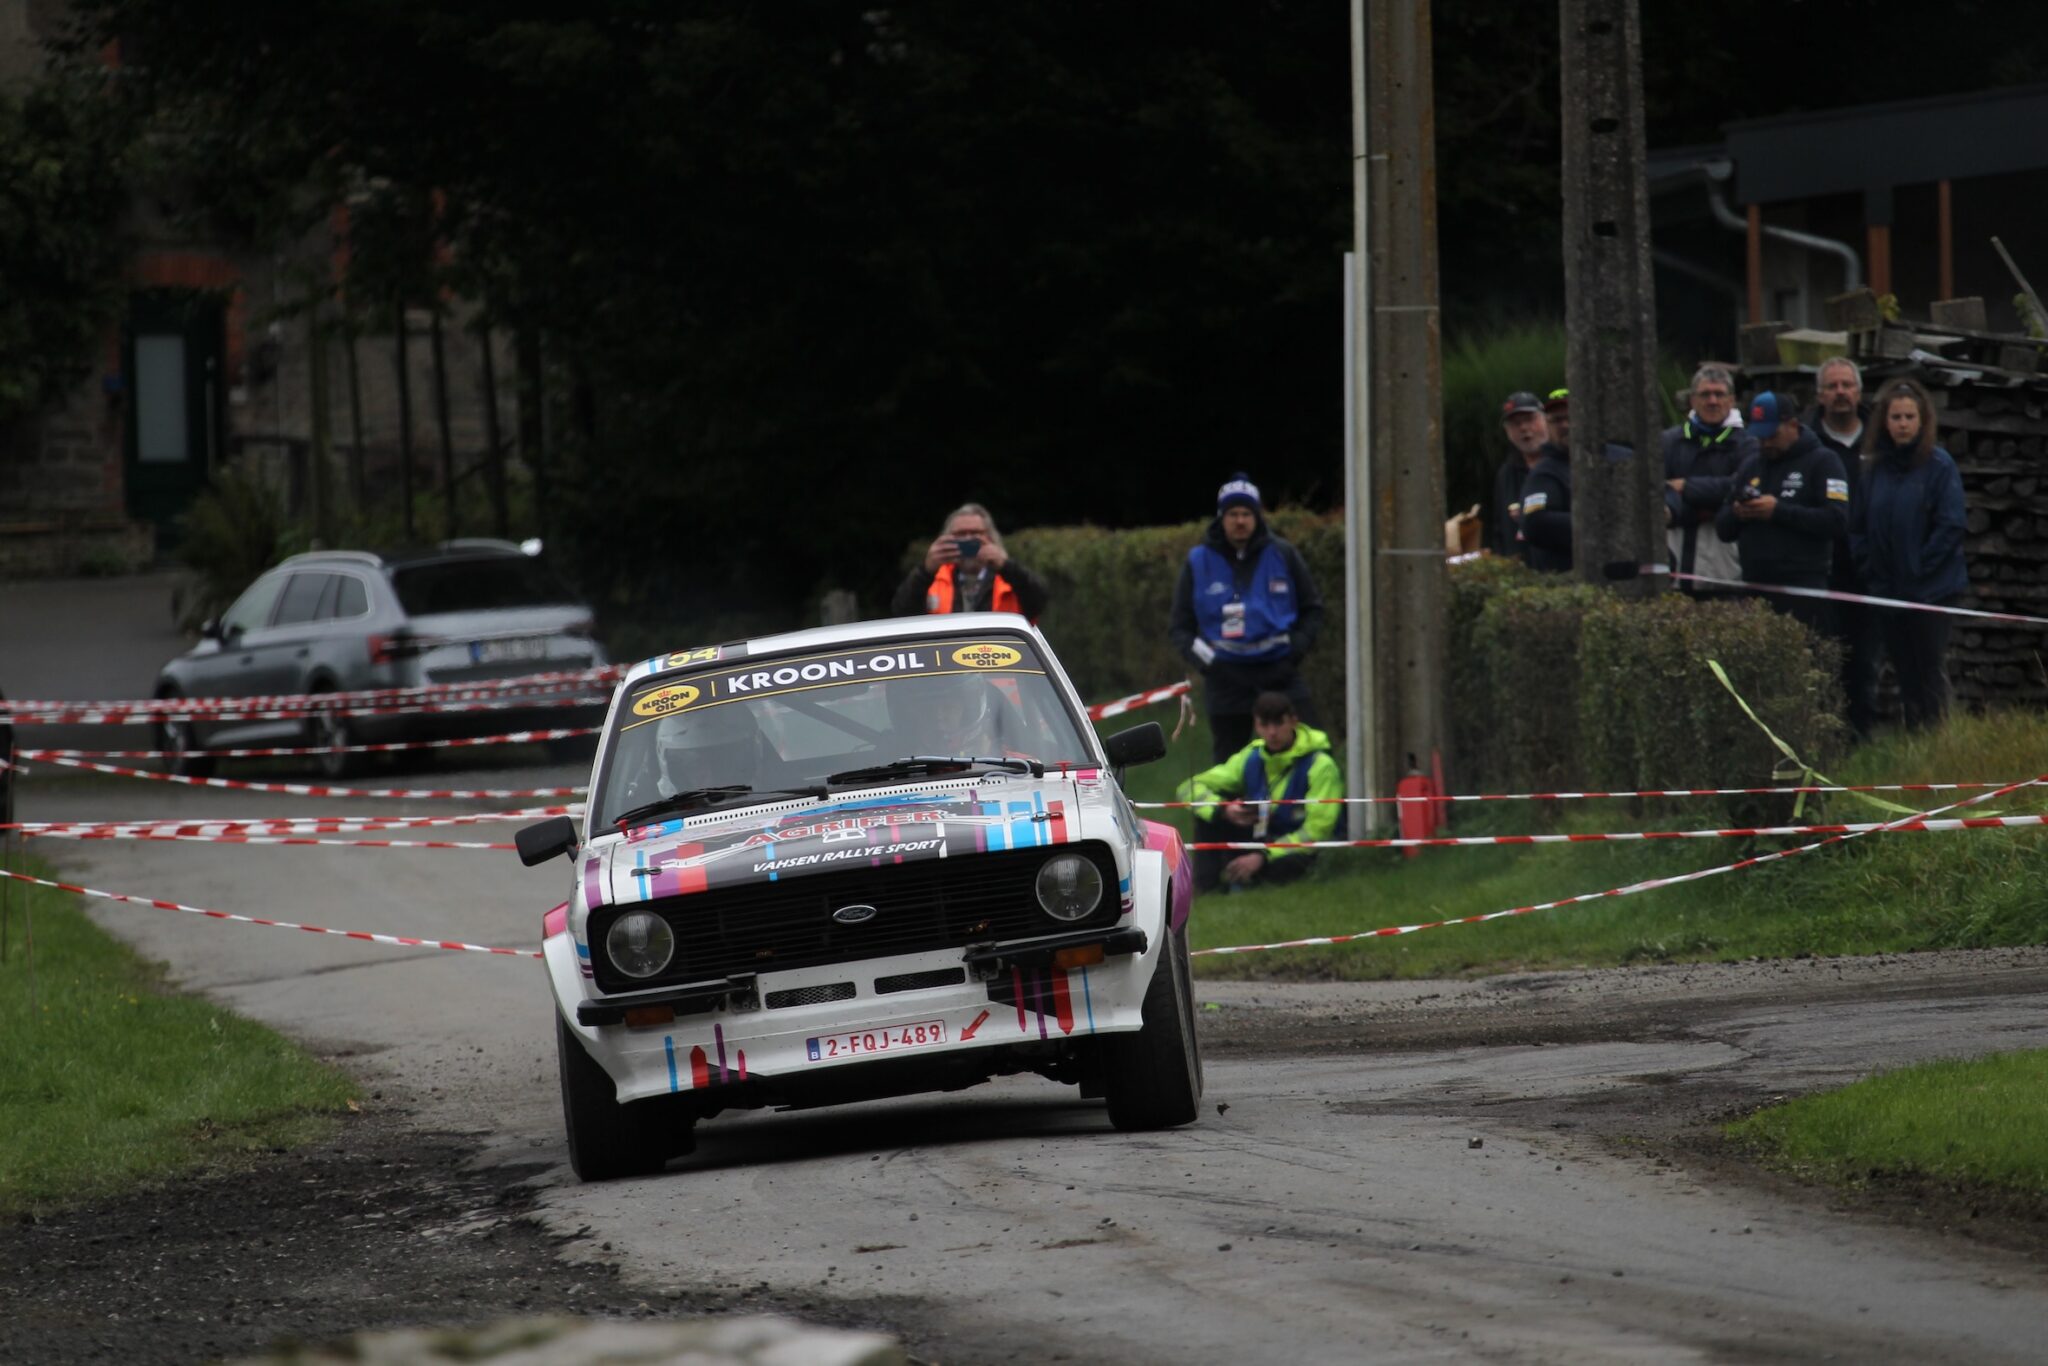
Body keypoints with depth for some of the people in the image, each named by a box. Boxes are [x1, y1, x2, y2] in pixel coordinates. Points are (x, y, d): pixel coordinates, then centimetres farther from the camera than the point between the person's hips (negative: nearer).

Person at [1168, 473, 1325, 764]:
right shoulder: (1199, 562, 5)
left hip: (1279, 670, 0)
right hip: (1226, 674, 0)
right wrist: (1200, 657, -6)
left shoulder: (1282, 555, 5)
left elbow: (1312, 608, 15)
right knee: (1229, 763, 3)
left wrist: (1298, 646, -1)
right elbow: (1180, 625, 11)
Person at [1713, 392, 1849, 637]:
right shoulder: (1751, 466, 20)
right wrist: (1736, 514, -5)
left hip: (1803, 590, -6)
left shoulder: (1822, 461, 2)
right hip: (1754, 588, 6)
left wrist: (1779, 511, -14)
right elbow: (1723, 526, 19)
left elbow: (1837, 521, -11)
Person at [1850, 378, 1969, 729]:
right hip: (1888, 591, 5)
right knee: (1905, 674, 11)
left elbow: (1951, 527, -11)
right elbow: (1857, 525, 9)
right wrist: (1868, 567, -3)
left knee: (1931, 673, -3)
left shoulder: (1939, 465, -7)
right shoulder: (1873, 467, 6)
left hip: (1931, 589, -5)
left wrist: (1920, 568, -13)